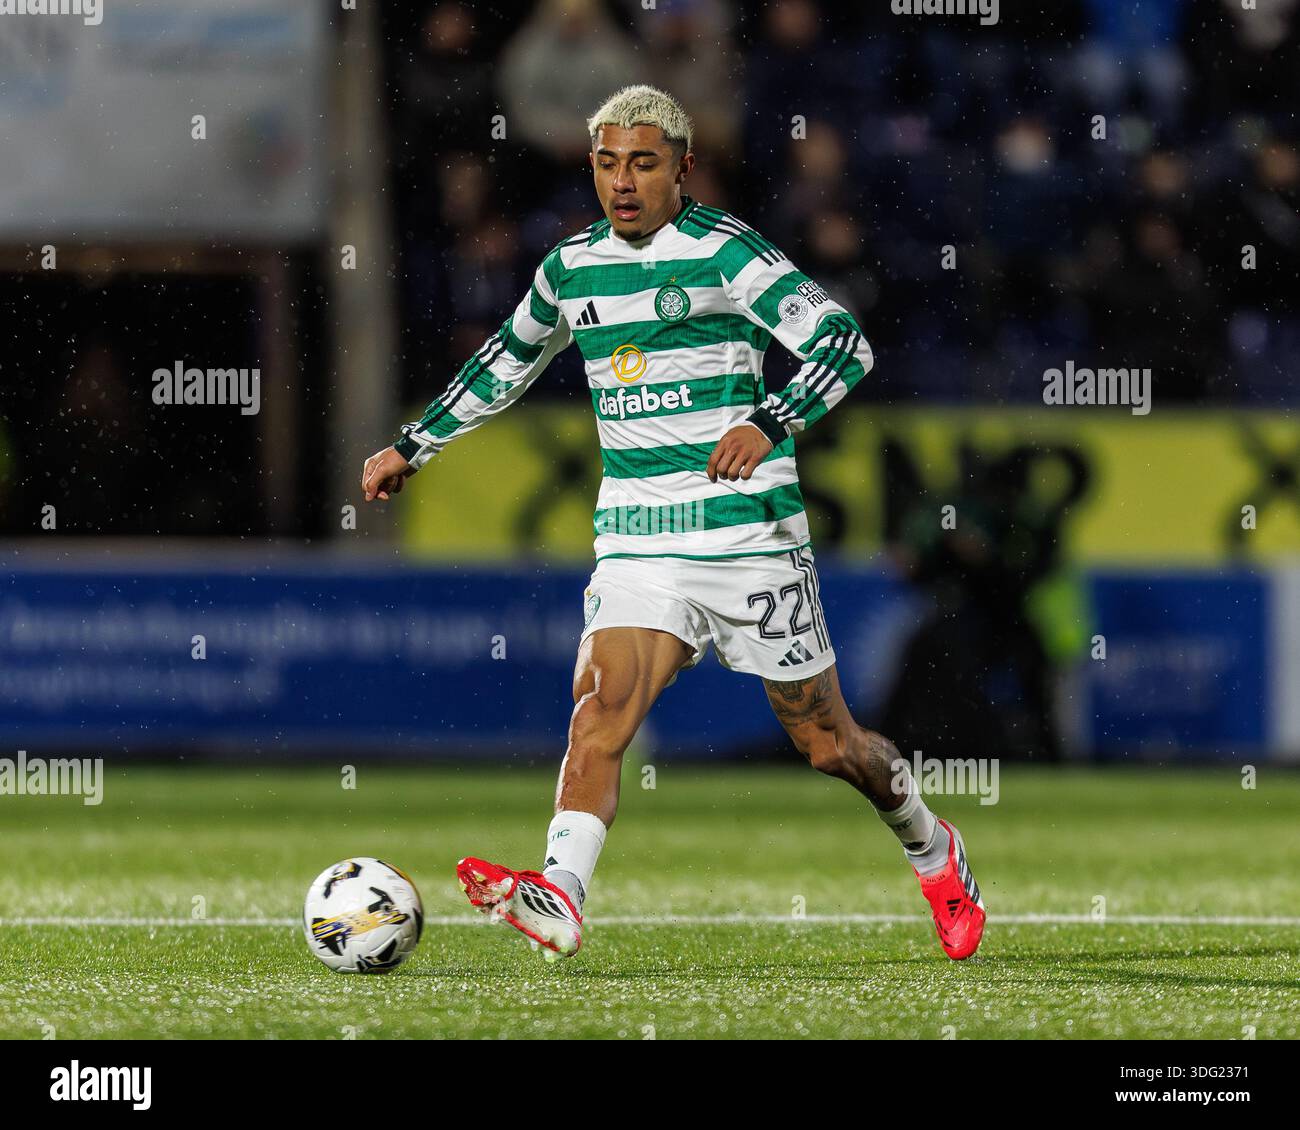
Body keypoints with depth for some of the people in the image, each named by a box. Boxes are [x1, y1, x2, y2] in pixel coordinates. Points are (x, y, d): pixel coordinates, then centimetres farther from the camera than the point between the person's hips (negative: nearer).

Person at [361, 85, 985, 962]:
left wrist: (769, 423, -31)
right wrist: (413, 446, 29)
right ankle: (559, 898, -35)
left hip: (749, 533, -4)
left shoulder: (725, 252, -9)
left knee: (826, 741, 6)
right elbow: (505, 363, 27)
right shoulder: (572, 266, 9)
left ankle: (933, 853, 33)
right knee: (601, 705, -20)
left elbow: (844, 343, -16)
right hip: (636, 543, 4)